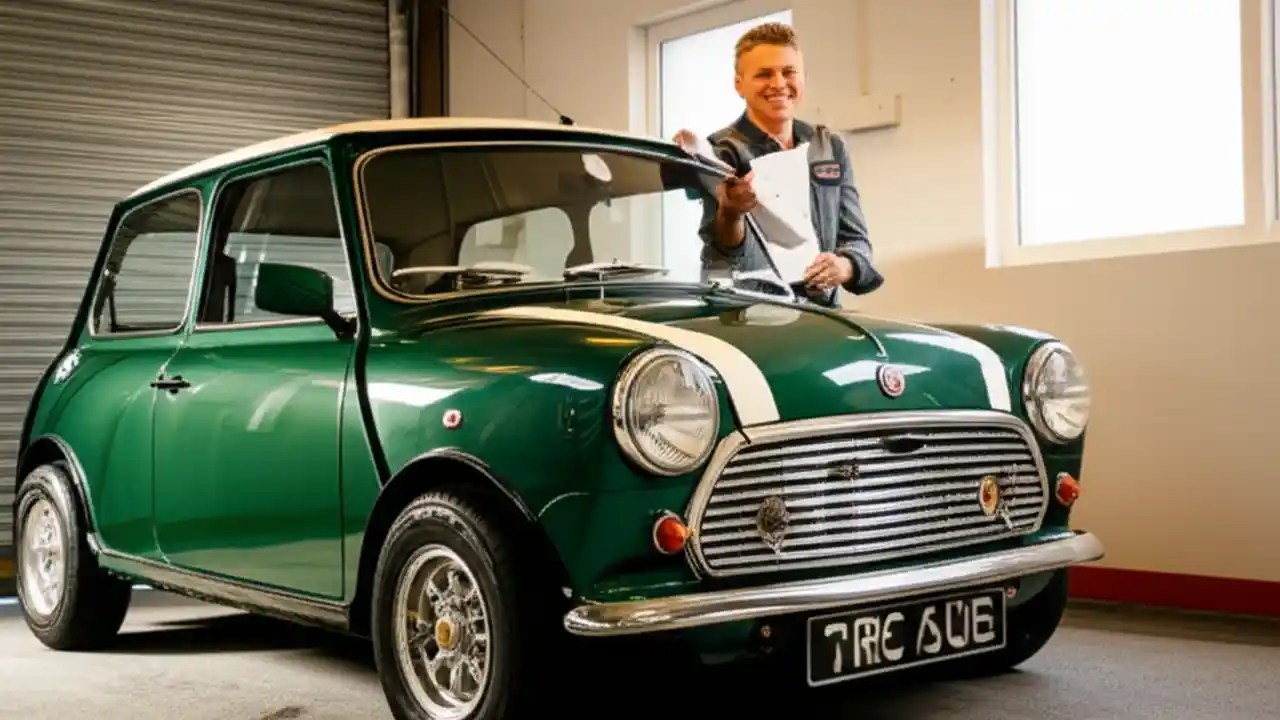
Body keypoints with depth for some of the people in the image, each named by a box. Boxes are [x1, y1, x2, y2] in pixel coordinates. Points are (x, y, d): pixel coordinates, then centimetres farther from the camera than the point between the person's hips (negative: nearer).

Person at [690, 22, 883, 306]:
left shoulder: (832, 149, 14)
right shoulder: (723, 152, -2)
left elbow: (856, 239, 16)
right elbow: (724, 260, -12)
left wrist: (845, 266, -7)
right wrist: (730, 215, -33)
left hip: (821, 312, 5)